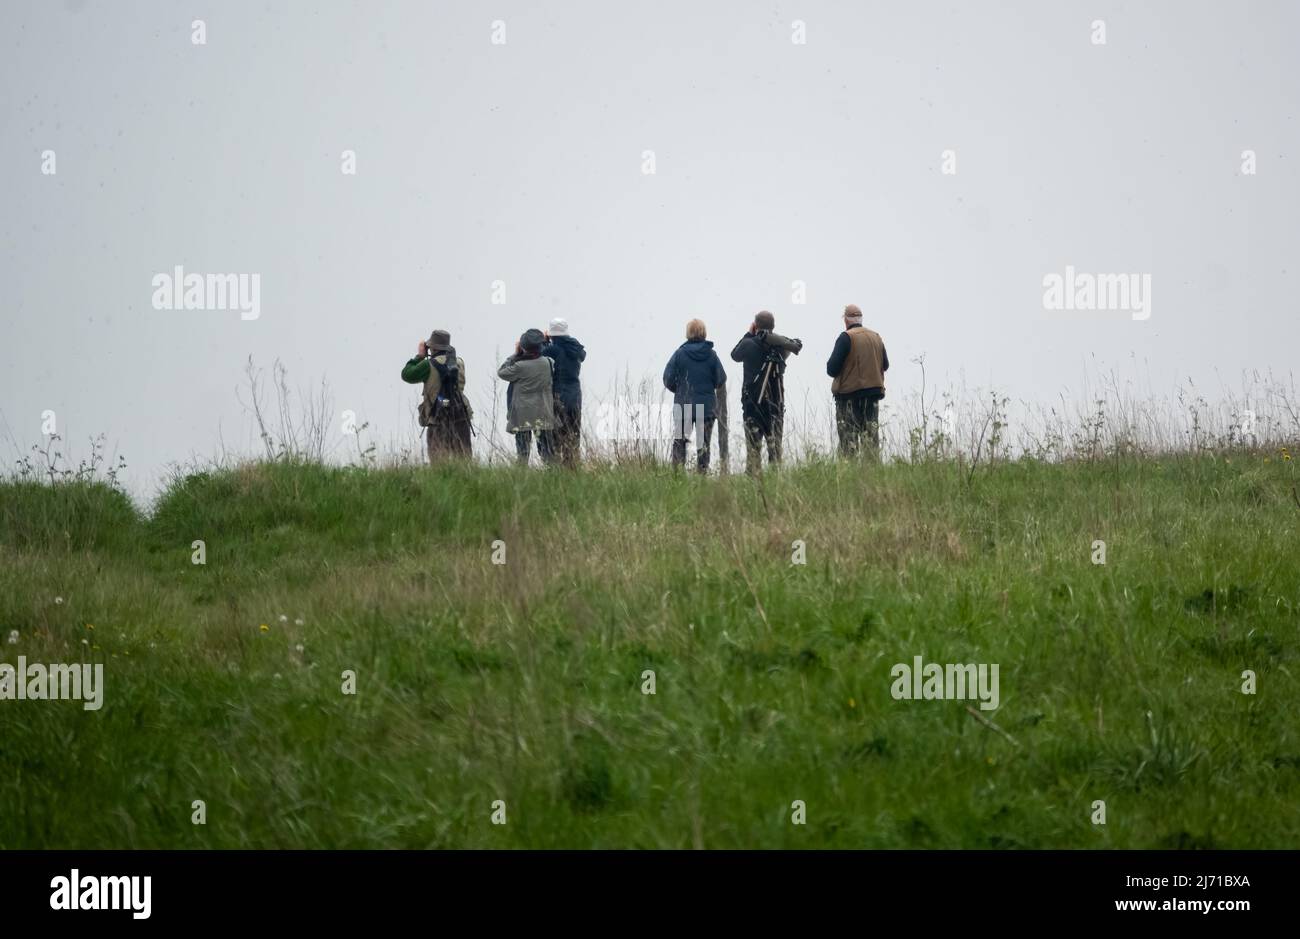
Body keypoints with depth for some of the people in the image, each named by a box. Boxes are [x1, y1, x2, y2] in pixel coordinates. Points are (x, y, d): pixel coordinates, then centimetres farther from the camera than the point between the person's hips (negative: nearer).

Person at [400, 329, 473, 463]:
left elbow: (406, 375, -1)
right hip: (461, 420, 4)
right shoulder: (459, 363, 7)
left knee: (439, 463, -2)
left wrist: (419, 356, 9)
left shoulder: (430, 365, -9)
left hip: (439, 421, -4)